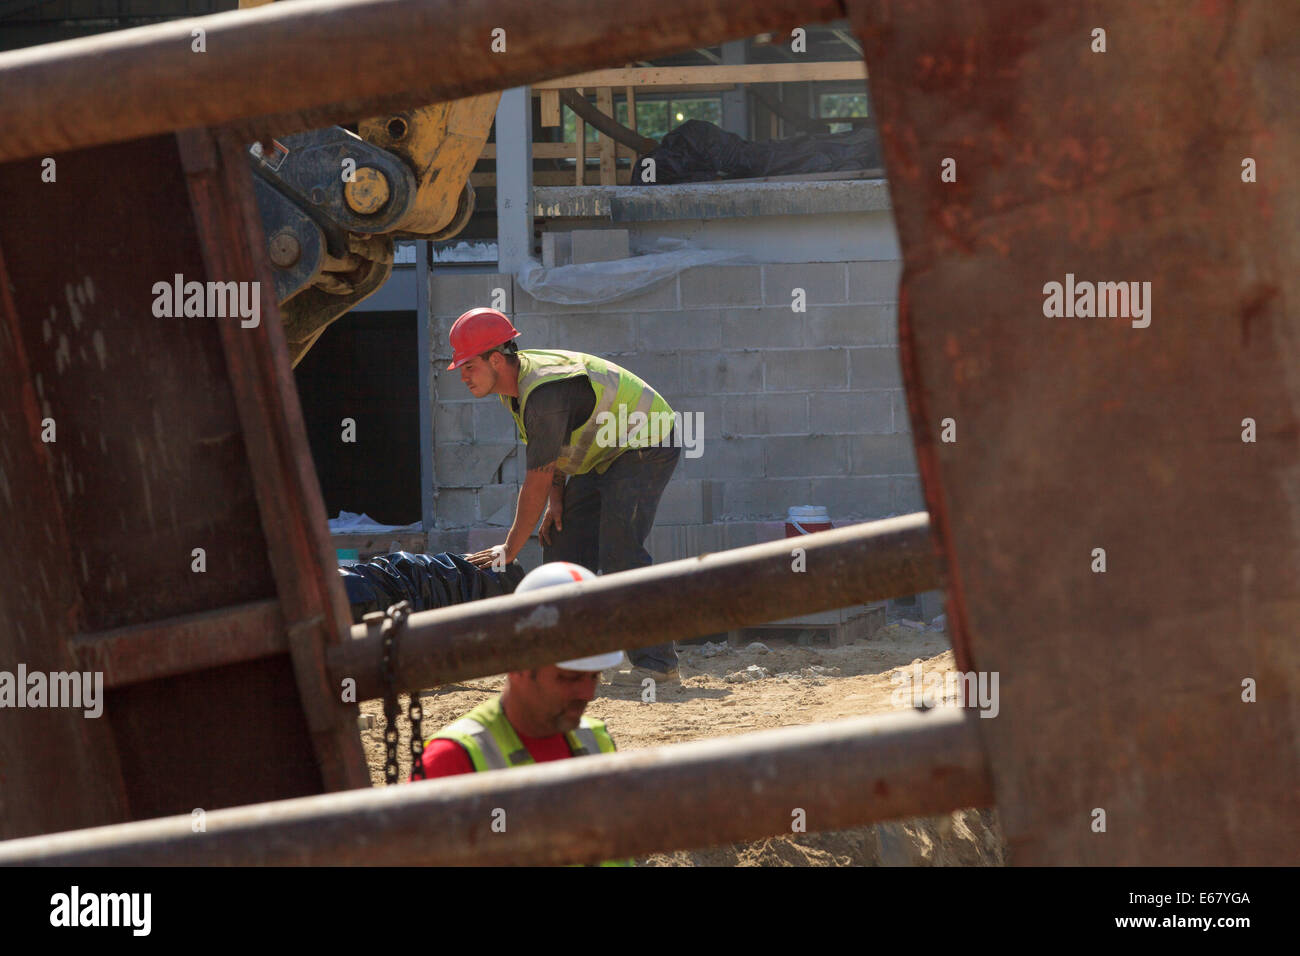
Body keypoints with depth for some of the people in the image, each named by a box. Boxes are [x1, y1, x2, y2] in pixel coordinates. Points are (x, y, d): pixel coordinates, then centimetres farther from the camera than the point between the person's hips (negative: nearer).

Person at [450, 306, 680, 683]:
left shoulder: (544, 392, -31)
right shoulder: (514, 379, 0)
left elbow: (537, 481, -27)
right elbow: (551, 448, 16)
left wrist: (509, 549, -20)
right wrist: (557, 494, 1)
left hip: (645, 448, -10)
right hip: (601, 456, 10)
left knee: (620, 553, -21)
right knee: (562, 544, 4)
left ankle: (657, 661, -21)